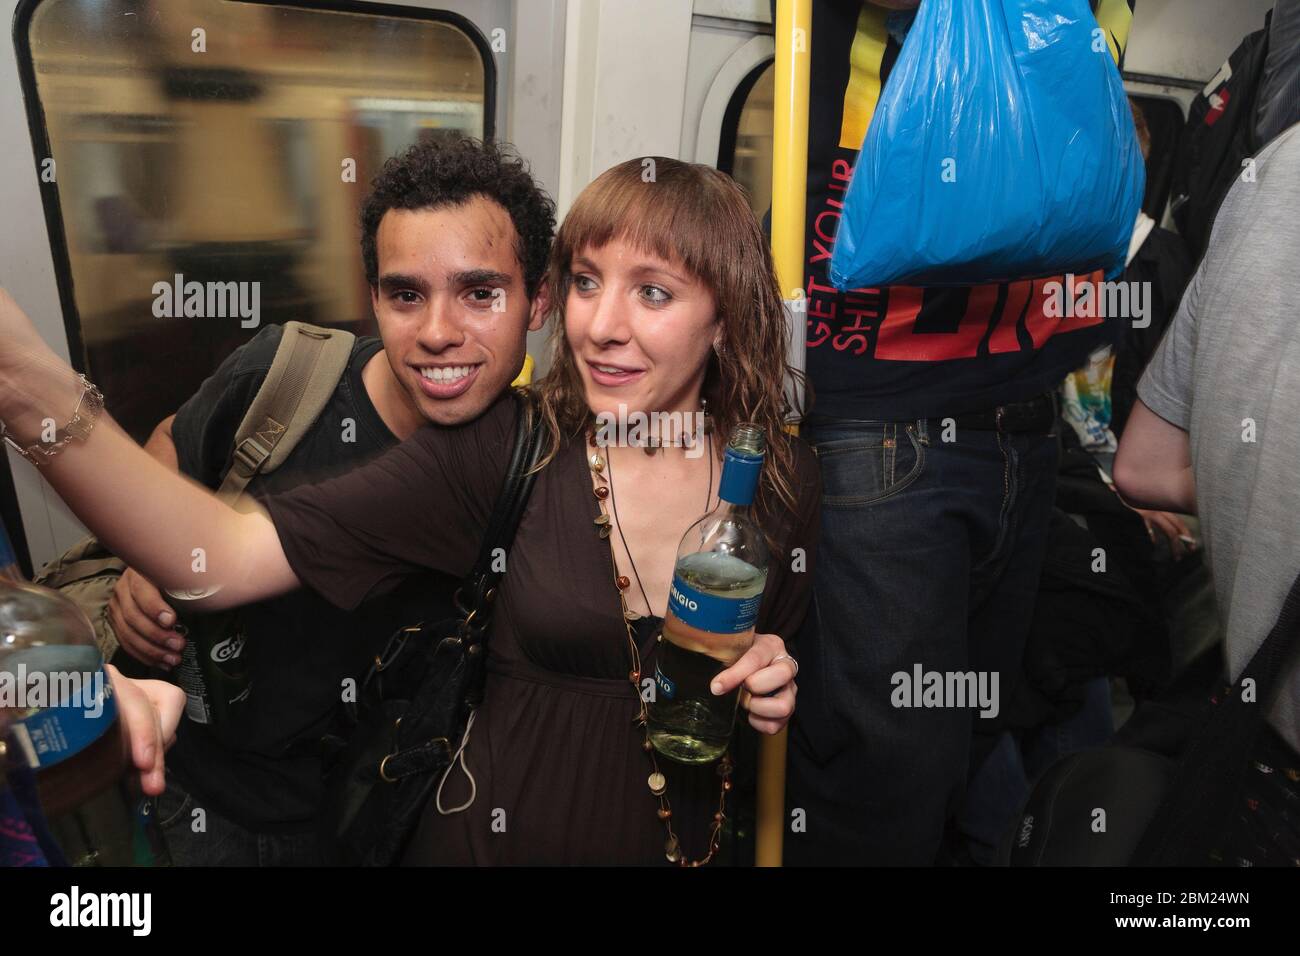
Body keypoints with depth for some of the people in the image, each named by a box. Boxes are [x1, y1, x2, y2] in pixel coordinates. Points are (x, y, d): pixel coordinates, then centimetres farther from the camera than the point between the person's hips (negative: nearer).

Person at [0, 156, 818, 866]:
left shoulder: (786, 479, -10)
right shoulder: (501, 448, -18)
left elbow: (769, 690, 6)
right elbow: (226, 557, -28)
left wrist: (772, 692, -16)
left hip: (687, 837, 2)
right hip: (497, 833, -1)